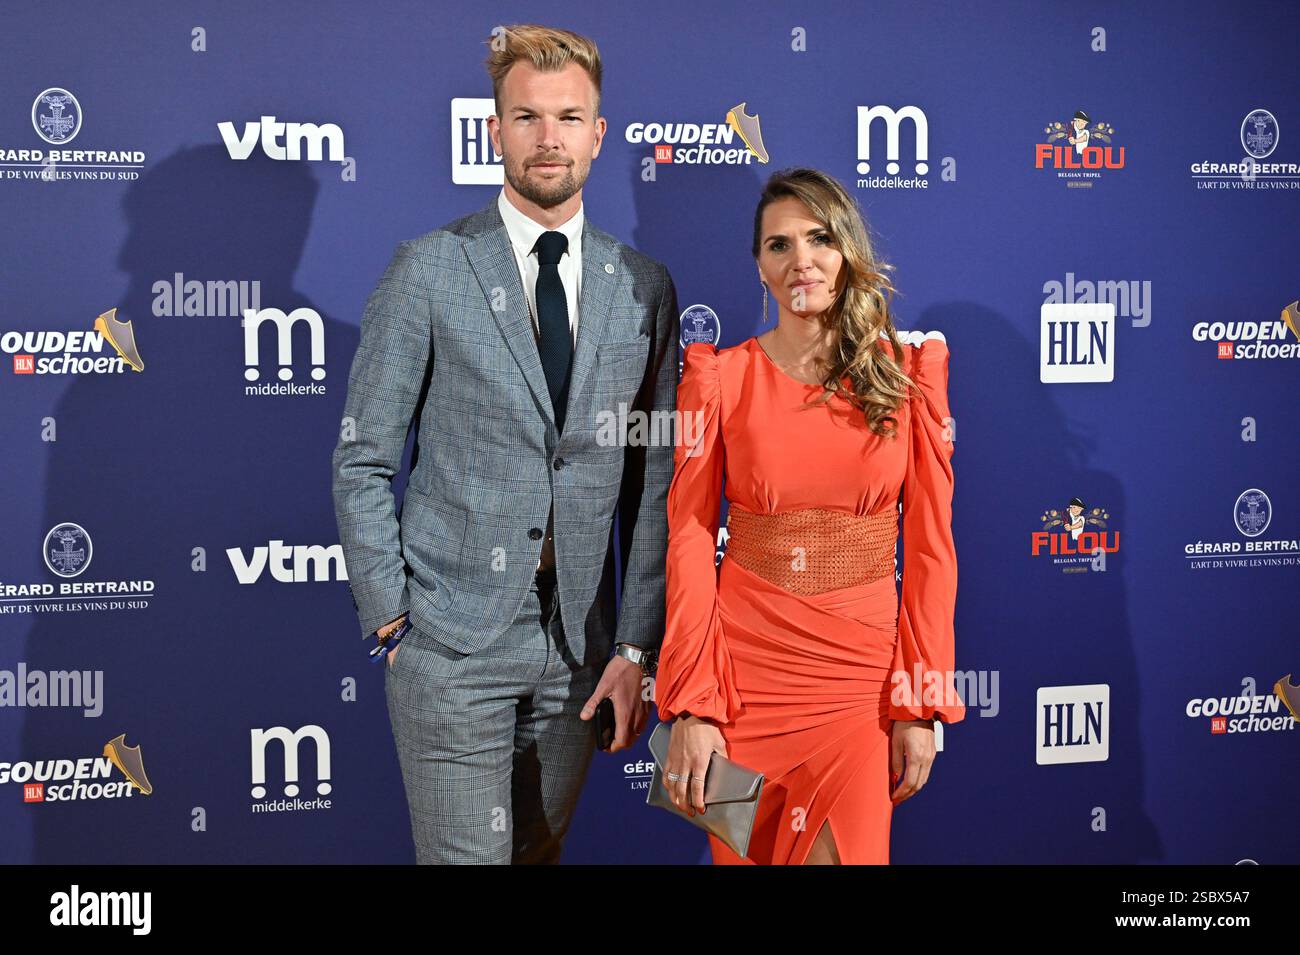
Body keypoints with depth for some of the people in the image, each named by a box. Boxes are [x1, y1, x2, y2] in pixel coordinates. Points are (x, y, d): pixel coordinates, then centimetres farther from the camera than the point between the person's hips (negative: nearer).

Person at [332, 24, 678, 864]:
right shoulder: (429, 272, -3)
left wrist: (638, 646, 1)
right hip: (452, 642, -3)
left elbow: (655, 480, 5)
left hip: (580, 646, 3)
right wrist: (390, 615, -6)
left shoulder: (644, 287, 5)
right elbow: (363, 462, -1)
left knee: (541, 850, 17)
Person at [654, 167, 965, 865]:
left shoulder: (907, 374, 1)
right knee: (743, 852, 12)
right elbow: (689, 542, -4)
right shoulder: (722, 376, -1)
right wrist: (691, 706, -9)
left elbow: (930, 546, 1)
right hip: (745, 669, 0)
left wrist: (922, 704, -3)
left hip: (861, 674, 0)